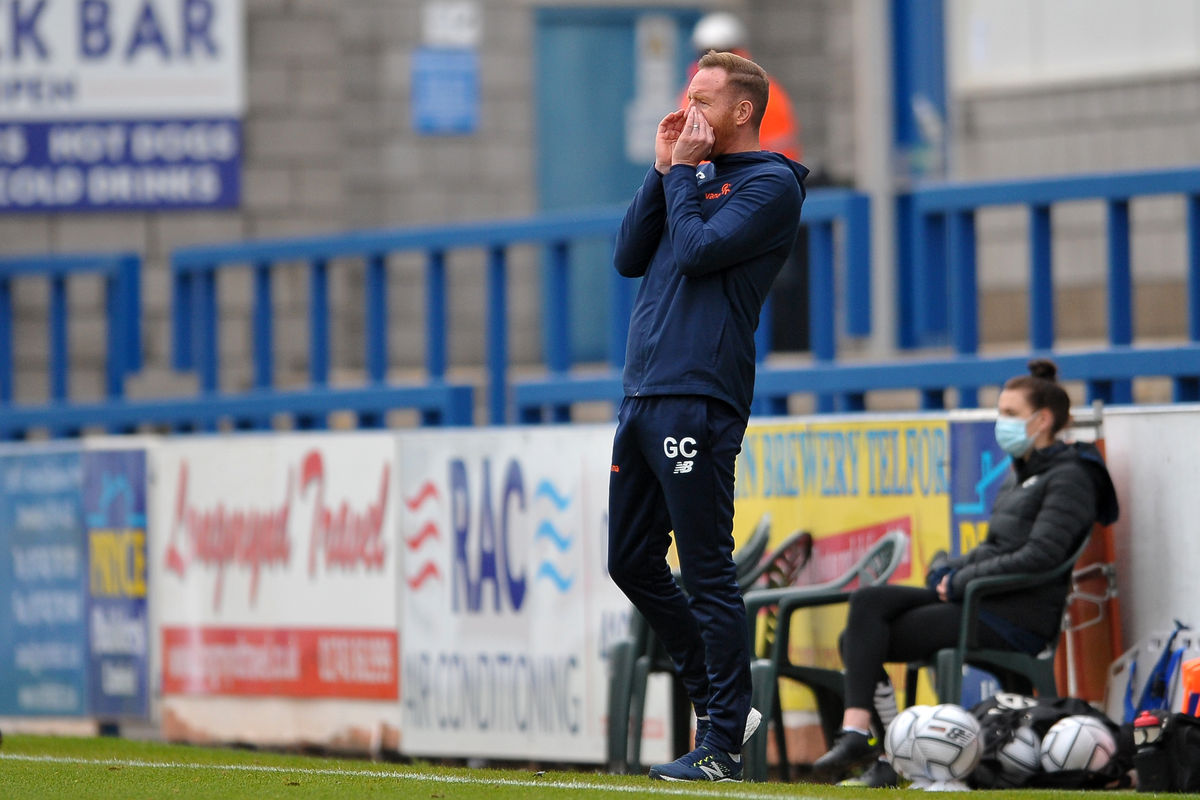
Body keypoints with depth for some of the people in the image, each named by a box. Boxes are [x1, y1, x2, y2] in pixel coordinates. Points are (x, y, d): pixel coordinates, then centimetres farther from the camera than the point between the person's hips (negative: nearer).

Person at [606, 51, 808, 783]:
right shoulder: (695, 173, 21)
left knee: (707, 573, -8)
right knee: (633, 563, 11)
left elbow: (698, 250, -15)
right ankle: (723, 702, 21)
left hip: (698, 400, -9)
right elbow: (630, 257, 13)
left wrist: (685, 172, -3)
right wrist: (665, 170, 8)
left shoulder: (771, 185, -4)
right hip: (643, 394, 9)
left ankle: (723, 744, -5)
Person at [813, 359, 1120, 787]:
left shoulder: (1069, 478, -7)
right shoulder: (1018, 475, 23)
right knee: (867, 602, -14)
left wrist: (961, 579, -13)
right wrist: (948, 569, 5)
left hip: (1020, 619, -9)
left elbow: (1038, 556, -18)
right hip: (978, 601, 9)